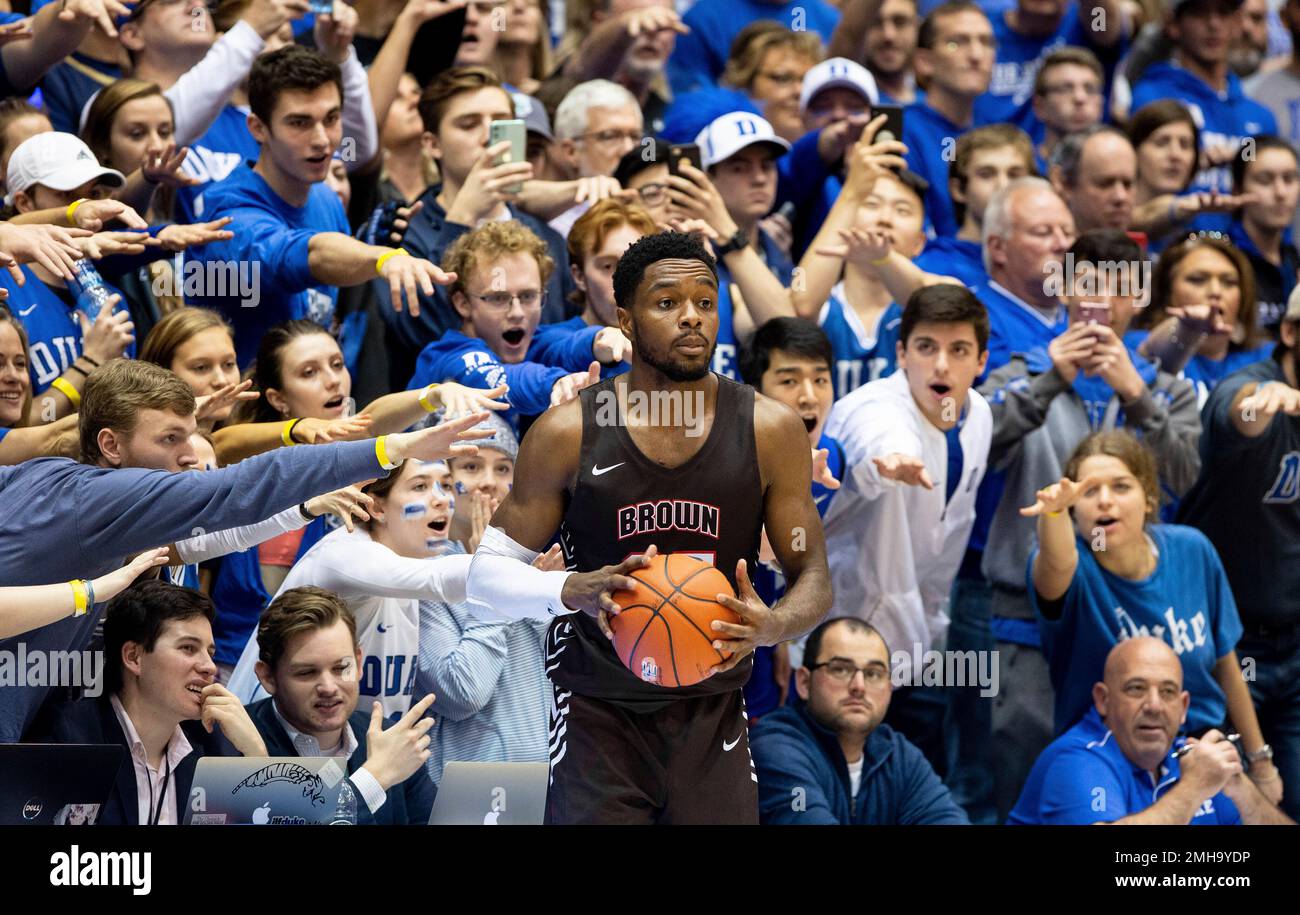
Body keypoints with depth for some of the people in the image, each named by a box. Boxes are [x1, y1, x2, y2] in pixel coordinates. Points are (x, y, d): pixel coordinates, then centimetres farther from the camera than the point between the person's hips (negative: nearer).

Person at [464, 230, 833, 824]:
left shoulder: (769, 431, -4)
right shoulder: (568, 433, -7)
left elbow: (813, 579, 1)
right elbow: (486, 573, -2)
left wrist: (771, 626, -23)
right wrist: (573, 590, -23)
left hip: (712, 718, 2)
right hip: (597, 715, -2)